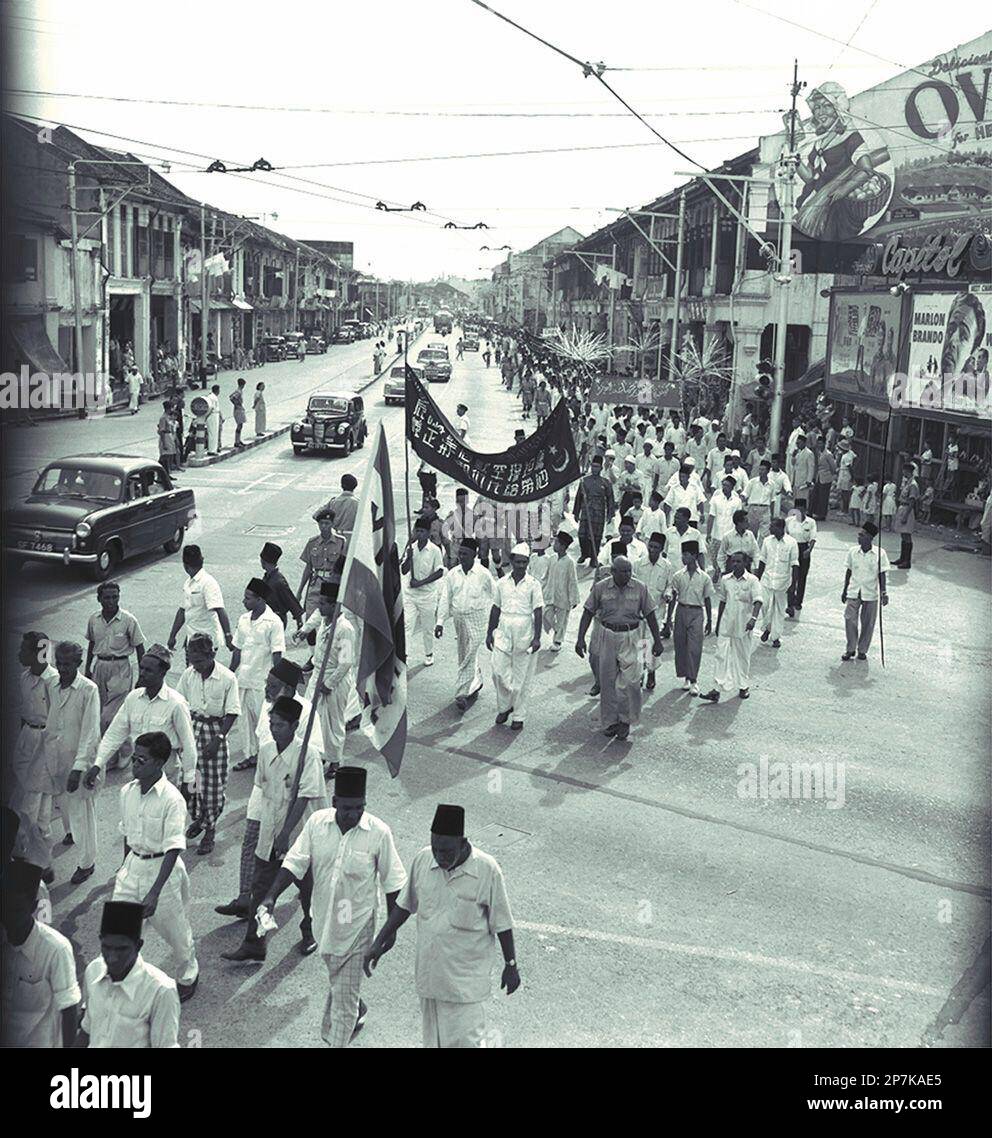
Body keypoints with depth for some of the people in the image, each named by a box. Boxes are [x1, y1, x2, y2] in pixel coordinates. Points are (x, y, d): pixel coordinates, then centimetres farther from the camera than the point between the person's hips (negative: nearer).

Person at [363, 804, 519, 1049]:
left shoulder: (487, 870, -18)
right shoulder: (421, 860, -7)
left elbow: (501, 923, -7)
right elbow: (404, 905, 7)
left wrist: (511, 965, 0)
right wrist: (378, 943, 8)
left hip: (466, 981, -4)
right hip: (429, 971, 4)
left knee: (467, 1040, -3)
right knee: (433, 1038, 16)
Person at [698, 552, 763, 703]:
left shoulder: (752, 580, -8)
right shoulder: (725, 580, 4)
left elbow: (757, 601, -19)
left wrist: (753, 618, -36)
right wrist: (718, 624, 16)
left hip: (743, 626, -3)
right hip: (726, 625, 3)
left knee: (743, 656, 11)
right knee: (721, 655, -2)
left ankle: (744, 686, 28)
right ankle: (717, 689, -3)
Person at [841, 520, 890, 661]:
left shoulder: (879, 553, -8)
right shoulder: (852, 551, -1)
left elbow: (882, 574, -2)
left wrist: (883, 592, -9)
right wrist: (845, 590, 12)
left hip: (871, 594, -1)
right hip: (853, 592, 1)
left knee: (868, 623, 7)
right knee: (850, 619, -6)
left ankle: (862, 650, 23)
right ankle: (851, 649, 10)